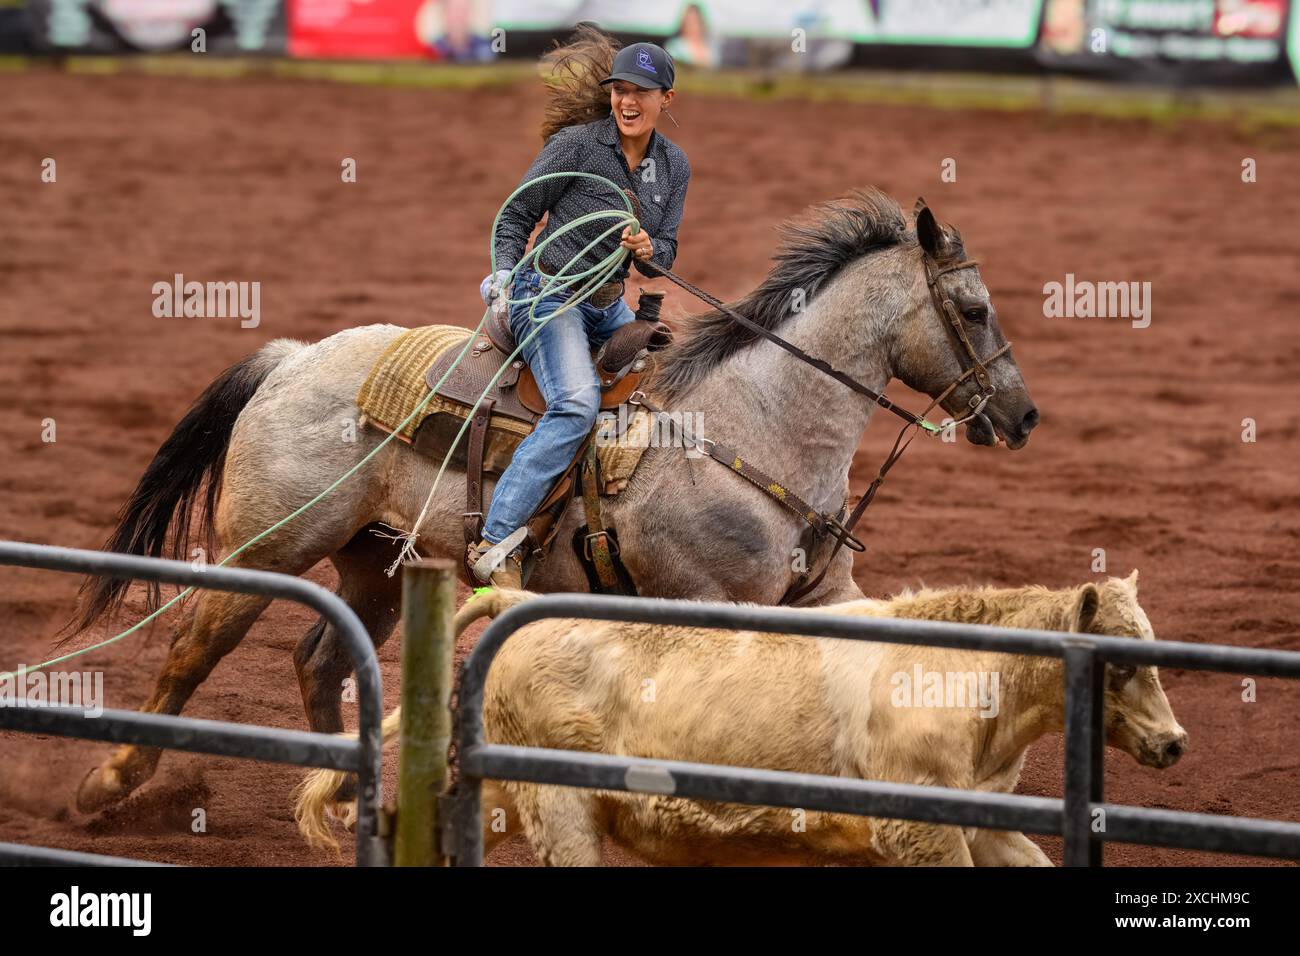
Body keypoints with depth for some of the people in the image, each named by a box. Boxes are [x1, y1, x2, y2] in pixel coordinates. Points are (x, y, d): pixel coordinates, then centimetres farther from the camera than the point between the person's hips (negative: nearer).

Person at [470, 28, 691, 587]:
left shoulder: (673, 166, 7)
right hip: (549, 295, -8)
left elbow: (665, 251, 9)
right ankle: (497, 543, -36)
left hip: (610, 307, 8)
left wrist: (647, 251, -13)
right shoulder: (576, 144, -10)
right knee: (578, 404, -29)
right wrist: (505, 273, -17)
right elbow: (517, 215, -3)